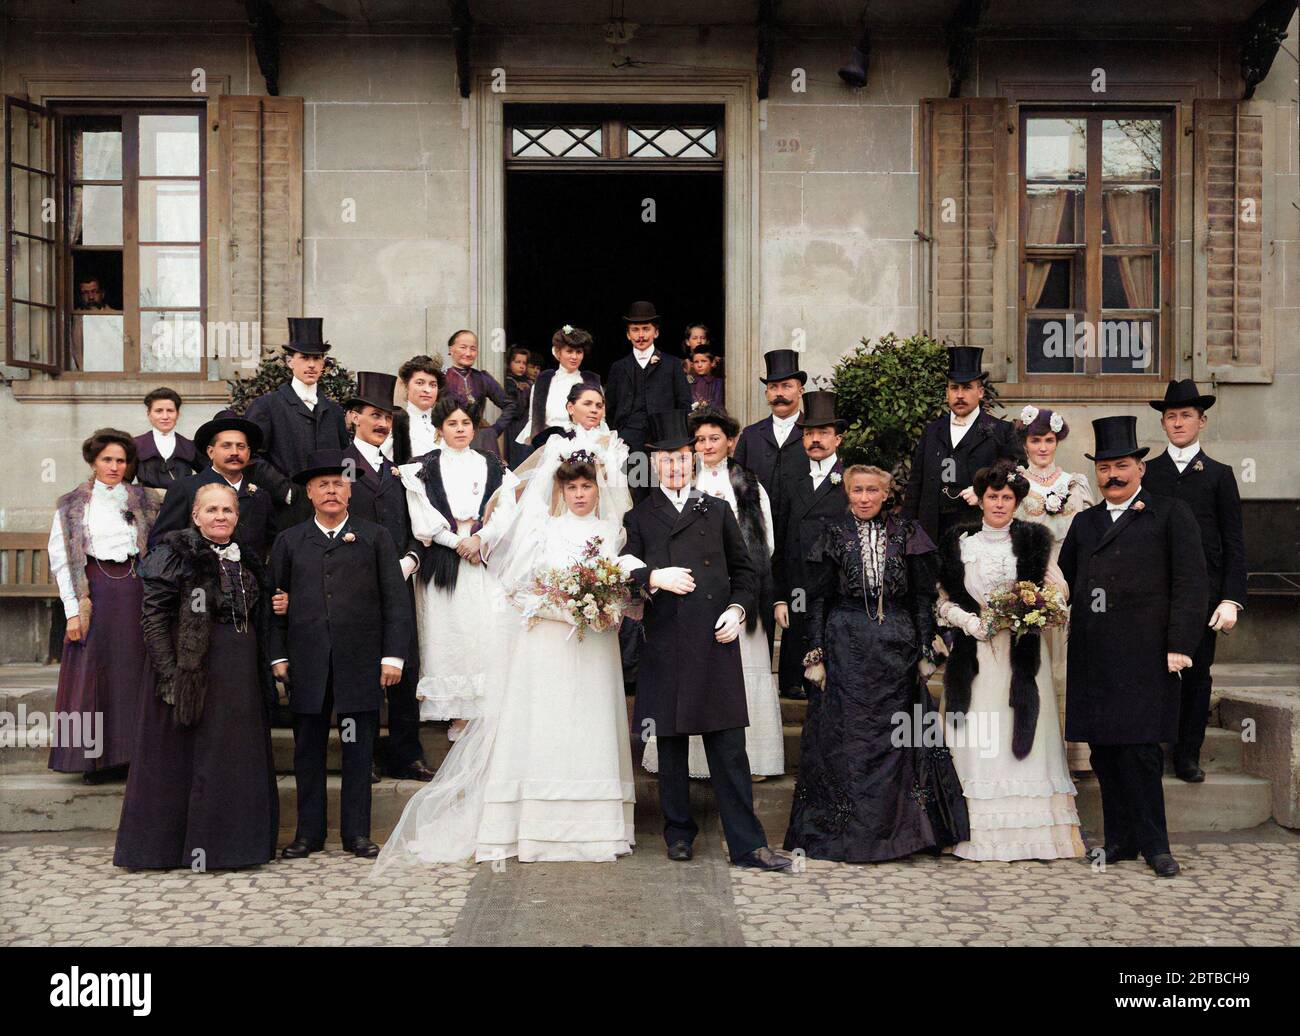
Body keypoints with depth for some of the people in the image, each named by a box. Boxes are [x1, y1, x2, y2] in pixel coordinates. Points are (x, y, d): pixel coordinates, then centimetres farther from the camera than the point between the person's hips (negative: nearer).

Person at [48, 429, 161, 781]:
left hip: (135, 591, 2)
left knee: (135, 671, 3)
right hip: (94, 591, -2)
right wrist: (73, 610, -6)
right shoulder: (72, 505, 3)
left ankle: (133, 751, 10)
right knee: (94, 672, -1)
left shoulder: (142, 500, 11)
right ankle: (94, 756, 6)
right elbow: (60, 560, -1)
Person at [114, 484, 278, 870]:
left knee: (239, 760, 8)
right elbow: (153, 617, -11)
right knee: (183, 760, 0)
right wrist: (169, 674, -18)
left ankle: (229, 843, 19)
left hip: (241, 678, 6)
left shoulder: (247, 562, 14)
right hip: (193, 674, -6)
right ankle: (168, 846, 10)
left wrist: (263, 673, 12)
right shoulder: (175, 556, -5)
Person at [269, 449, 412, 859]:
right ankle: (309, 832, 17)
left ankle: (357, 833, 12)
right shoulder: (289, 541, 12)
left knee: (359, 749, 3)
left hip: (360, 660, -1)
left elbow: (395, 599, 4)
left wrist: (393, 655, -3)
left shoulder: (375, 537, 8)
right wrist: (278, 656, 1)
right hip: (307, 663, 1)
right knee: (308, 749, 7)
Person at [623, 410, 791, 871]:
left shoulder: (718, 511, 15)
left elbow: (744, 572, 17)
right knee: (671, 748, 8)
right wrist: (655, 578, -16)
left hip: (717, 644, 1)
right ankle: (679, 834, 22)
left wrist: (737, 609, 0)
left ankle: (747, 844, 2)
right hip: (665, 648, 0)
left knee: (729, 750, -1)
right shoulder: (639, 517, 10)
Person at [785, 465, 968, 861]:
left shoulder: (905, 534, 5)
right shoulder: (834, 534, 3)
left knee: (897, 733, 5)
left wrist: (925, 650, 2)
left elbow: (923, 597, 7)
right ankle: (849, 833, 10)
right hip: (846, 644, -1)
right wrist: (815, 654, -2)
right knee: (847, 733, 1)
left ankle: (897, 827, 17)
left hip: (897, 645, 1)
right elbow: (818, 599, 3)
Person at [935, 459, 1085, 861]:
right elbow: (944, 601, 7)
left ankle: (1031, 832, 4)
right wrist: (972, 622, -10)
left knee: (1022, 737, -2)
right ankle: (980, 833, 4)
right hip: (974, 655, 1)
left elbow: (1058, 588, 3)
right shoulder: (960, 544, 7)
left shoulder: (1032, 541, 5)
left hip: (1020, 656, 0)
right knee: (977, 740, -1)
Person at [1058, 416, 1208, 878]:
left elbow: (1192, 583, -2)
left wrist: (1180, 644, -10)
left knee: (1140, 749, -5)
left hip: (1144, 654, -5)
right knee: (1103, 751, 6)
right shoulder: (1084, 521, 19)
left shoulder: (1171, 514, 4)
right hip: (1092, 656, 5)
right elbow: (1064, 578, 21)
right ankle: (1121, 840, 16)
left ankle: (1153, 843, 7)